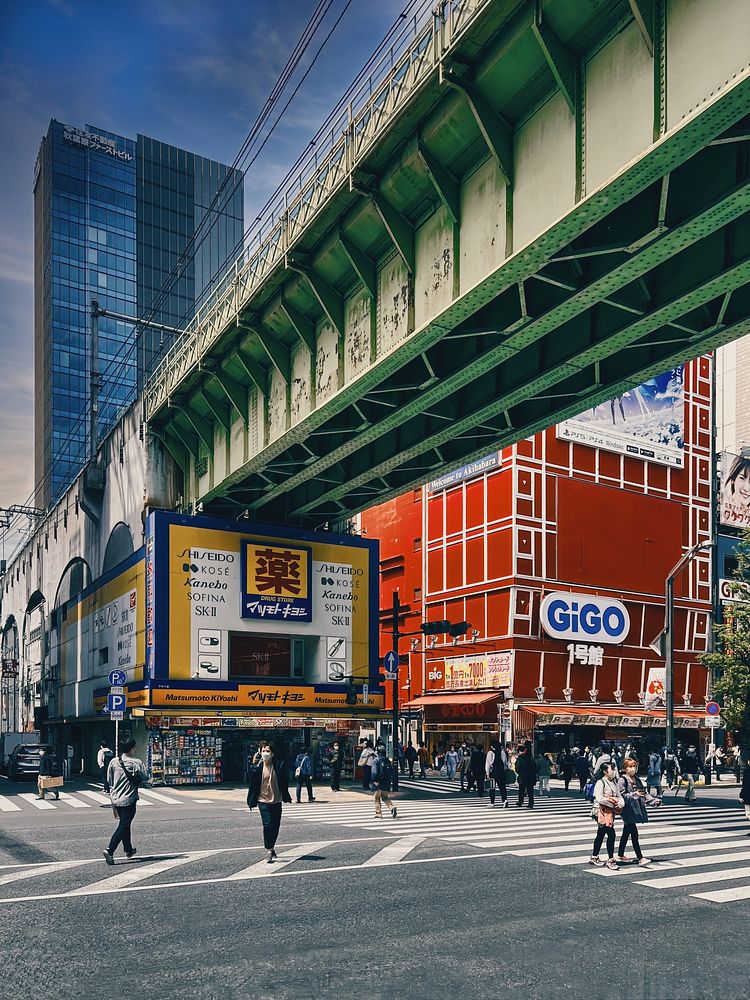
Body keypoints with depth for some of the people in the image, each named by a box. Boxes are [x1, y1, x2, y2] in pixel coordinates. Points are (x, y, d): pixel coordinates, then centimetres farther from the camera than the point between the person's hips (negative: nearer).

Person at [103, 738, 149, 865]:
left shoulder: (113, 762, 1)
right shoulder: (136, 763, -15)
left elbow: (109, 781, 9)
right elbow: (146, 778, -6)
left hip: (116, 798, 6)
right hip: (129, 799, -6)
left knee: (124, 823, 21)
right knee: (123, 826, -2)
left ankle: (128, 850, 32)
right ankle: (110, 850, -15)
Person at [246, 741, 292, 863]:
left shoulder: (279, 766, -3)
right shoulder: (257, 768, -6)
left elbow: (284, 783, 4)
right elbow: (253, 785, 0)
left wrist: (286, 797, 5)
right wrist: (251, 801, 1)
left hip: (276, 800, 2)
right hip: (263, 801, -2)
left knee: (276, 826, 11)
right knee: (267, 825, -12)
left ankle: (271, 847, 32)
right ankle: (269, 851, -5)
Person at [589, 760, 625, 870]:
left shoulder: (613, 783, 14)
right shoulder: (600, 782, -12)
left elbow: (619, 796, 12)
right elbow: (599, 798, -21)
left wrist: (621, 803, -11)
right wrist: (613, 803, -16)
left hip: (610, 812, 9)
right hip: (602, 811, -9)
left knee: (601, 835, 15)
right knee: (611, 833, -13)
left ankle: (594, 857, 26)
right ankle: (610, 860, -6)